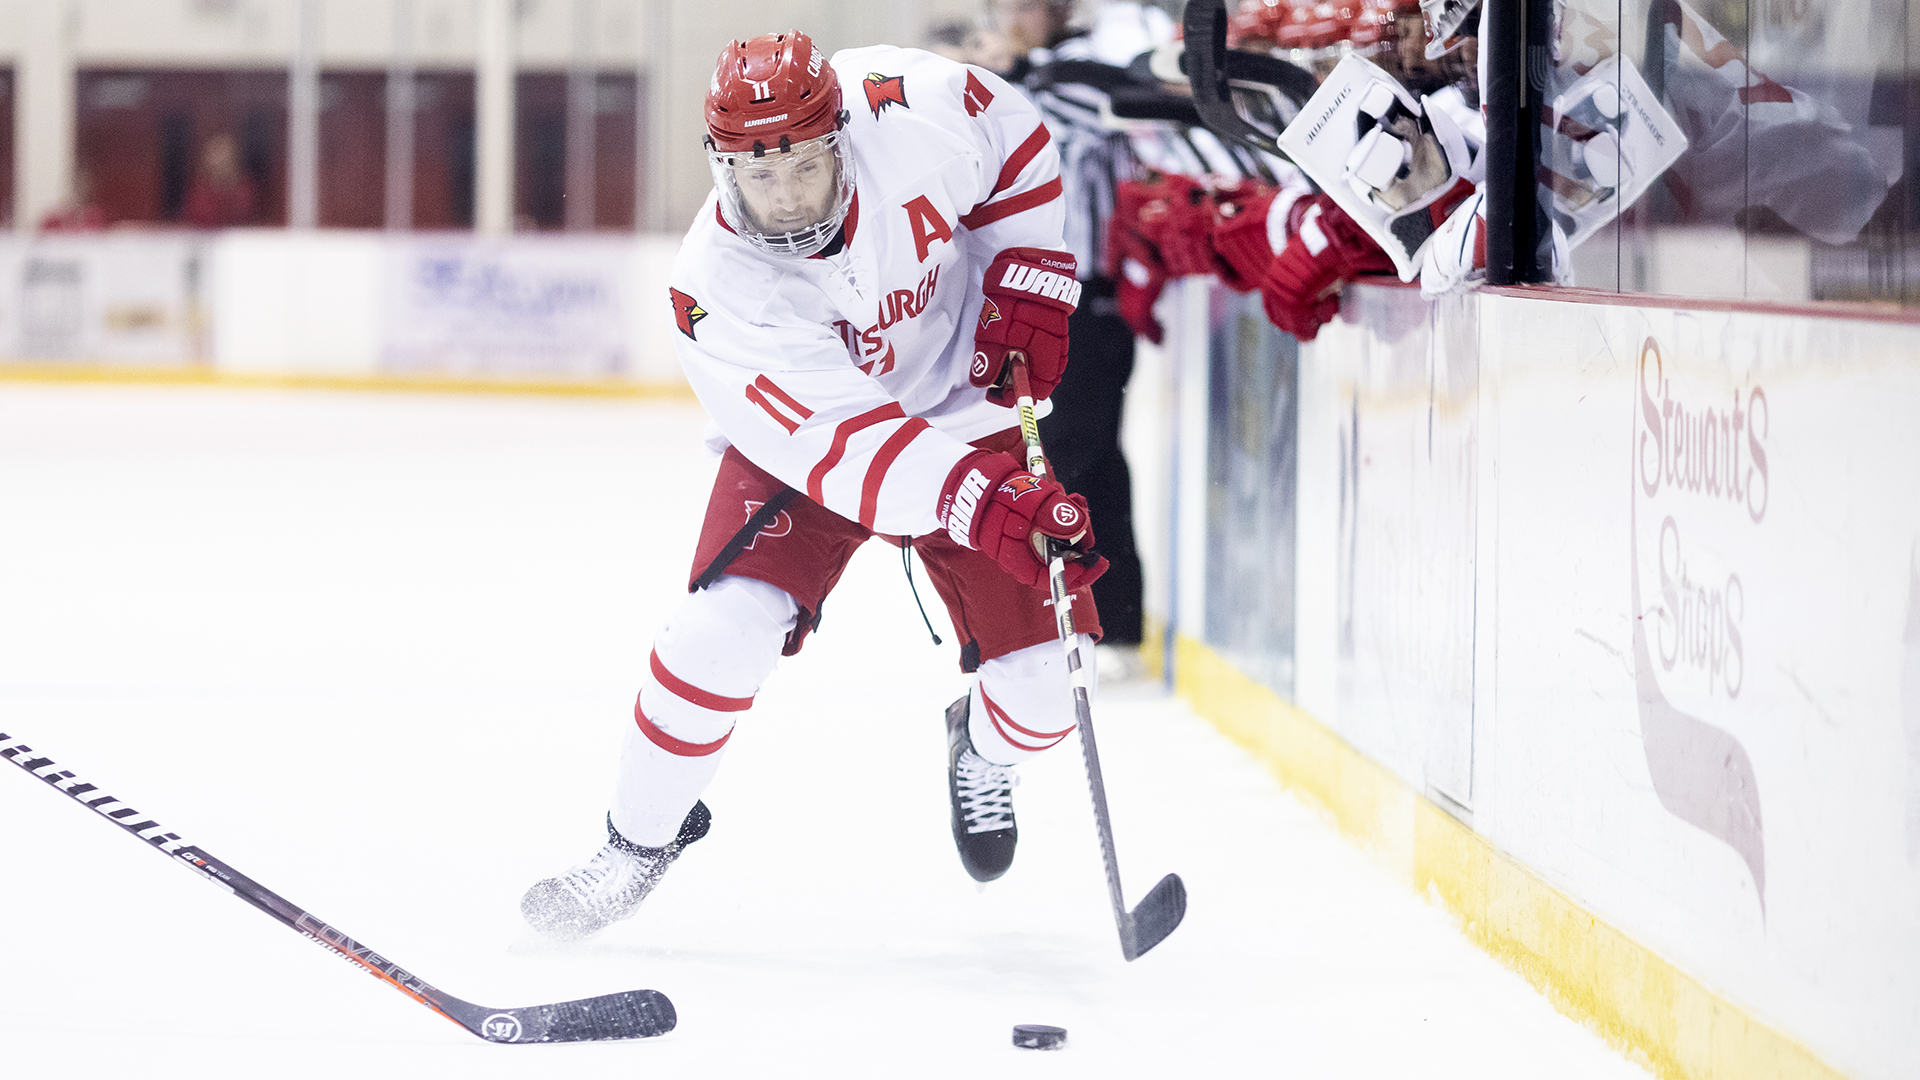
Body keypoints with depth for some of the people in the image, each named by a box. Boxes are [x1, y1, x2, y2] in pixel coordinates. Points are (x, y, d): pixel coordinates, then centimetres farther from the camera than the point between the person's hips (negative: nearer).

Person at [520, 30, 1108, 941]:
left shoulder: (911, 113, -28)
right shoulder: (715, 292, -32)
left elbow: (1017, 143, -5)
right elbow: (841, 447, -35)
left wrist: (1029, 293, -11)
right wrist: (984, 508, -47)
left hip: (967, 405, 2)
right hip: (802, 430, -2)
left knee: (1041, 677, -6)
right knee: (728, 622, -23)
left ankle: (982, 753, 33)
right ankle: (639, 842, 1)